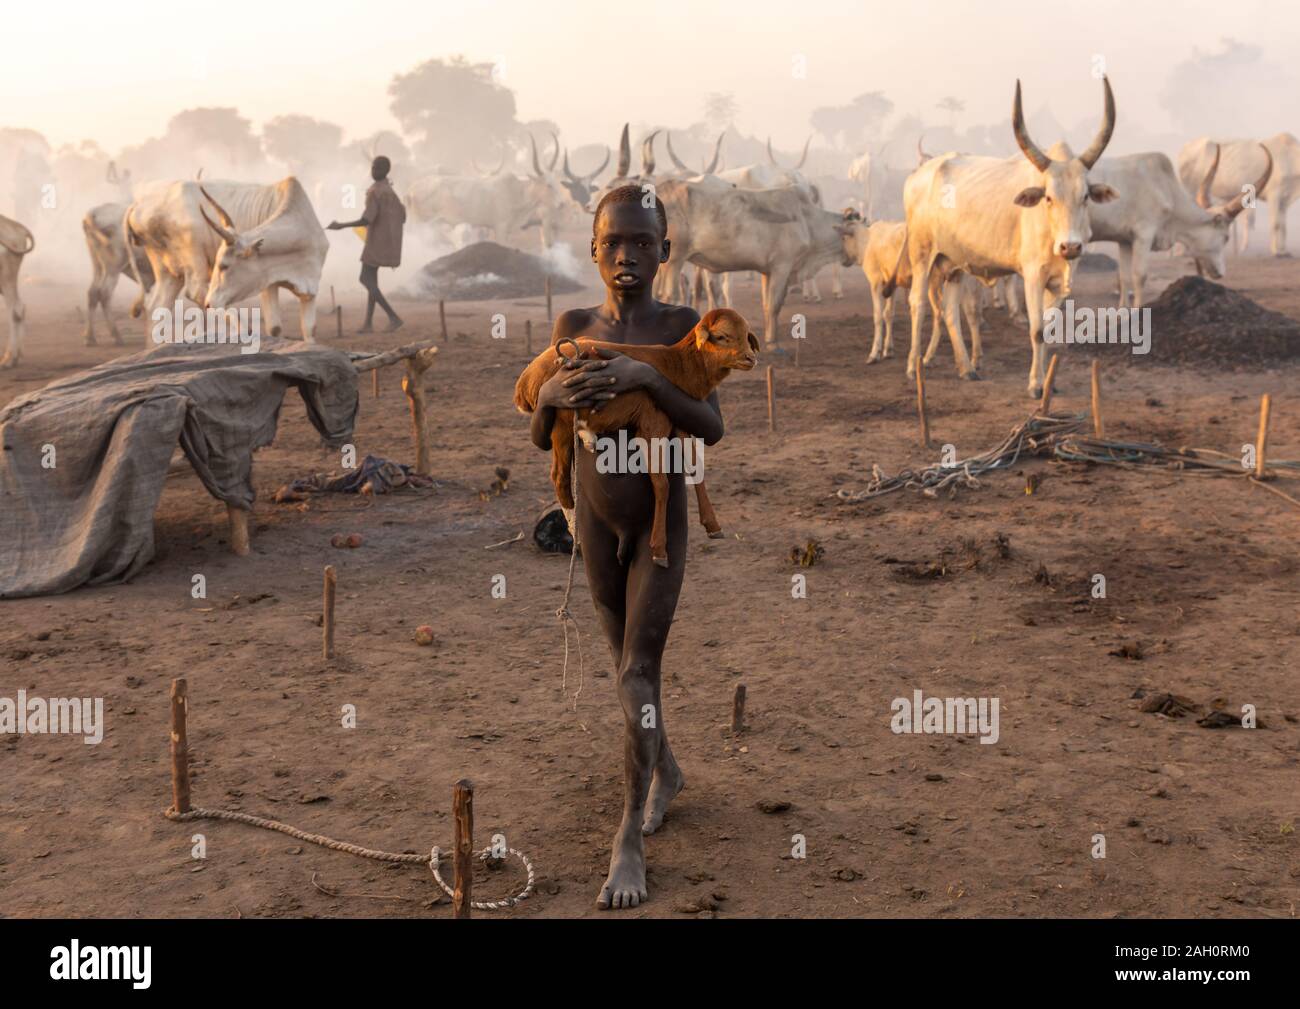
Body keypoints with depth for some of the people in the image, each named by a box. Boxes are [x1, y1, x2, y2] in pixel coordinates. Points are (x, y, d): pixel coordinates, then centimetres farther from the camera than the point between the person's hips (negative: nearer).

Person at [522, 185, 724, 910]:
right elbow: (542, 439, 0)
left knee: (638, 673, -9)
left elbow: (712, 428, -20)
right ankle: (666, 770, 42)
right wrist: (549, 396, -22)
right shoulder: (574, 327, -2)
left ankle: (629, 840, -2)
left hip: (662, 521, -4)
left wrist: (648, 377, -34)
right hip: (597, 522, 4)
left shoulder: (683, 327, -11)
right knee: (632, 667, 17)